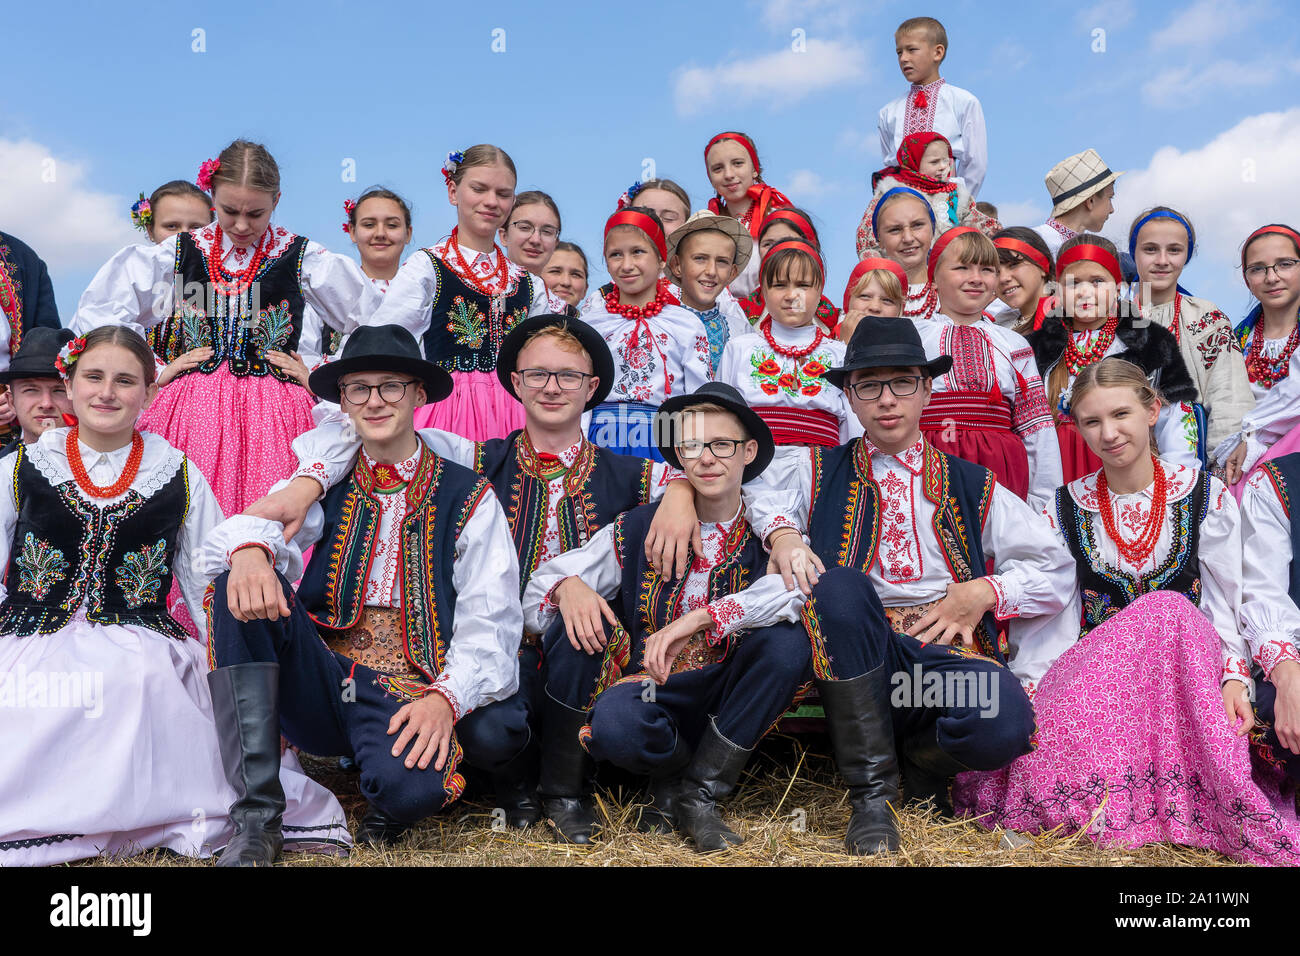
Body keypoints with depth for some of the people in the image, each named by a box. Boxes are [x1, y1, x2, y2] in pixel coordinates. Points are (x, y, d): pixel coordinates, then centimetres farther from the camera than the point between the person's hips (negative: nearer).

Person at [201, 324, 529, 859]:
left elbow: (490, 625, -3)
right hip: (320, 681, 3)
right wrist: (249, 549, -34)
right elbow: (262, 525, -9)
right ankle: (257, 810, -23)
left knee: (409, 786, -37)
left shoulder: (468, 498, 4)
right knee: (242, 580, -22)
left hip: (409, 694, -3)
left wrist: (445, 699, -20)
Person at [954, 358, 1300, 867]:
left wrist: (1235, 676, -15)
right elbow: (1051, 618, 3)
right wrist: (1029, 690, -12)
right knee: (1166, 608, -31)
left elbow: (1226, 604, 2)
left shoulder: (1205, 496, 5)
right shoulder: (1064, 511, 7)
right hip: (1091, 669, 0)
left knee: (1167, 610, -33)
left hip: (1186, 668, 0)